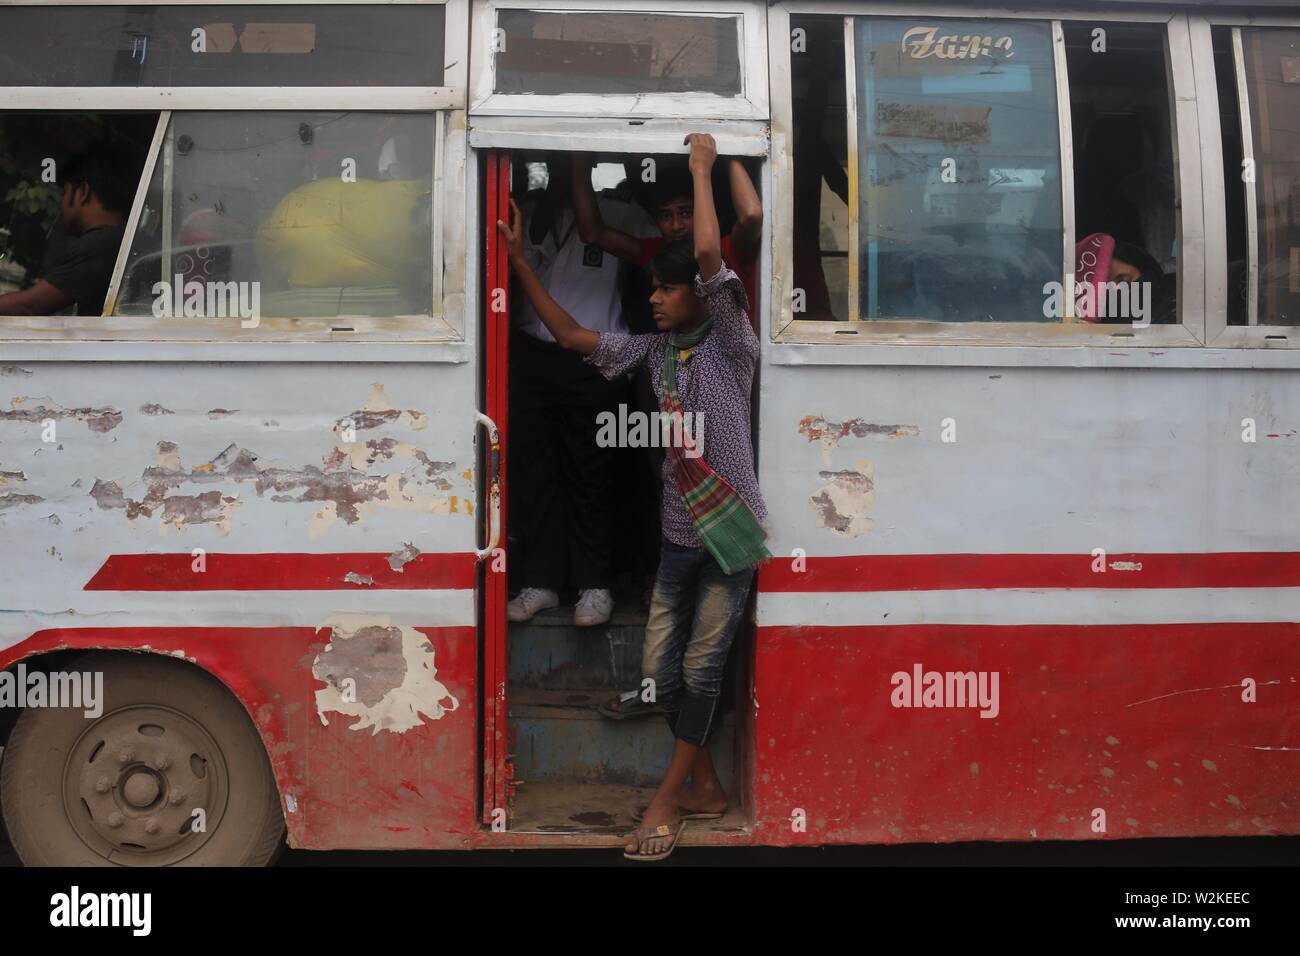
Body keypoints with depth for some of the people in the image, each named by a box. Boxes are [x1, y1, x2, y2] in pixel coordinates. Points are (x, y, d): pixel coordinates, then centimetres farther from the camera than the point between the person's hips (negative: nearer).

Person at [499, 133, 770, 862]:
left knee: (702, 666, 1)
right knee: (661, 665, 7)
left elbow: (710, 255, -23)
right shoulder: (655, 349, 7)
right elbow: (571, 336, 10)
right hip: (679, 534, 6)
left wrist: (701, 166, -12)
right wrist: (520, 260, 6)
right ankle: (706, 787, 24)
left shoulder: (731, 344, -9)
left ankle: (668, 799, 13)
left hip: (732, 531, -6)